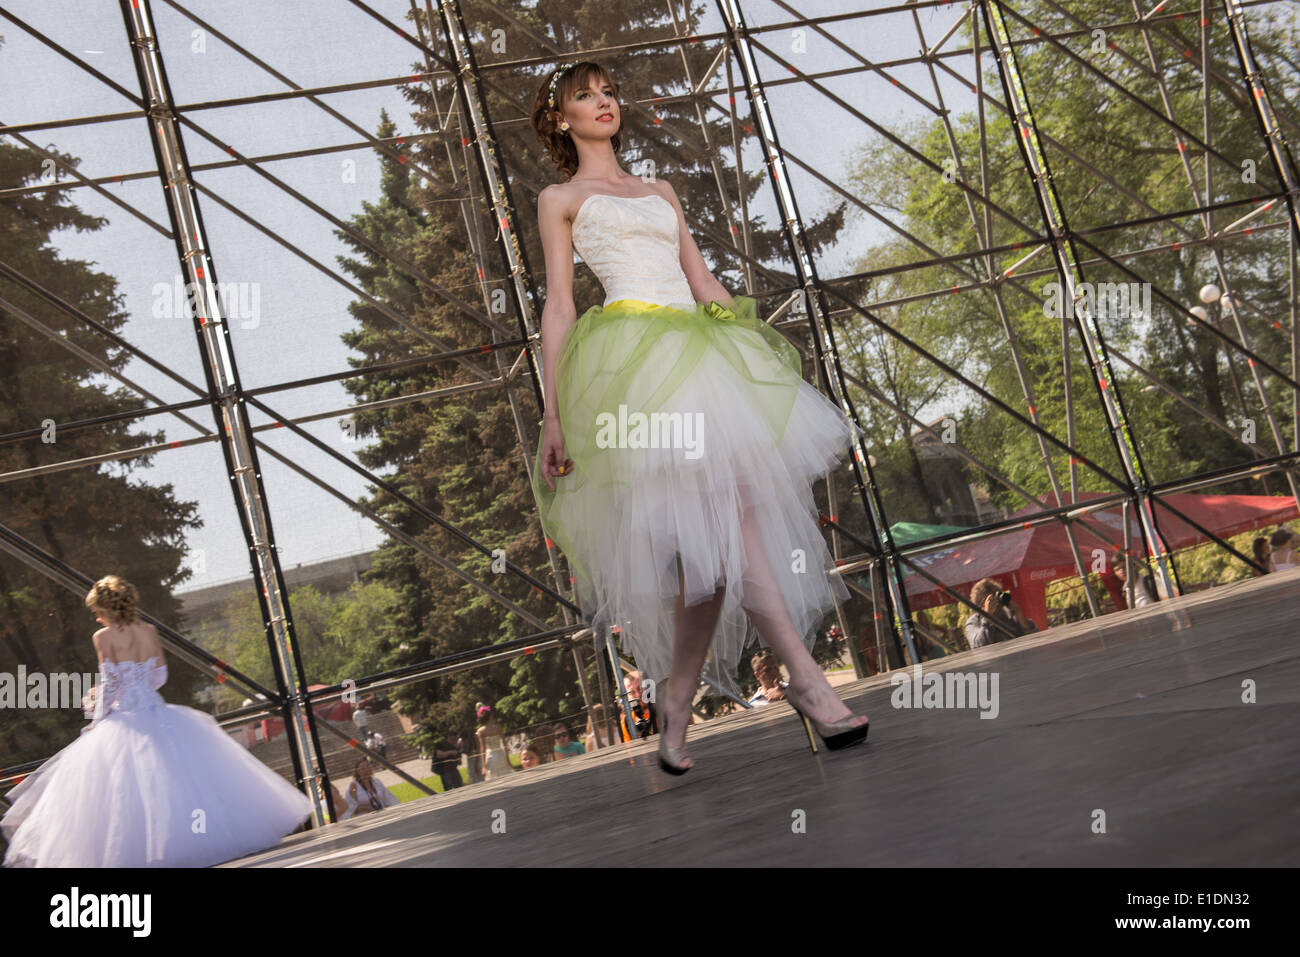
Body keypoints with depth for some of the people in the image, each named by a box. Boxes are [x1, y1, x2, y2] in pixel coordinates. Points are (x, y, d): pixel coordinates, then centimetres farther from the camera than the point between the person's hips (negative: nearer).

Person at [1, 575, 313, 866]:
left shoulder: (103, 637, -8)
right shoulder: (149, 631, 5)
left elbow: (110, 684, -11)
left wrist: (98, 722, -1)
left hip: (125, 720, -5)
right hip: (156, 711, 5)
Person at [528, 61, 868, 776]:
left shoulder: (663, 193, 29)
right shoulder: (560, 200, 16)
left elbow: (706, 285, 23)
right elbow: (558, 307, 7)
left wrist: (765, 355, 13)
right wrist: (552, 414, -2)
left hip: (699, 355, 5)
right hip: (633, 359, -5)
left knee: (710, 540, -7)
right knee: (729, 510, -20)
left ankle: (676, 712, 2)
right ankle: (810, 683, -22)